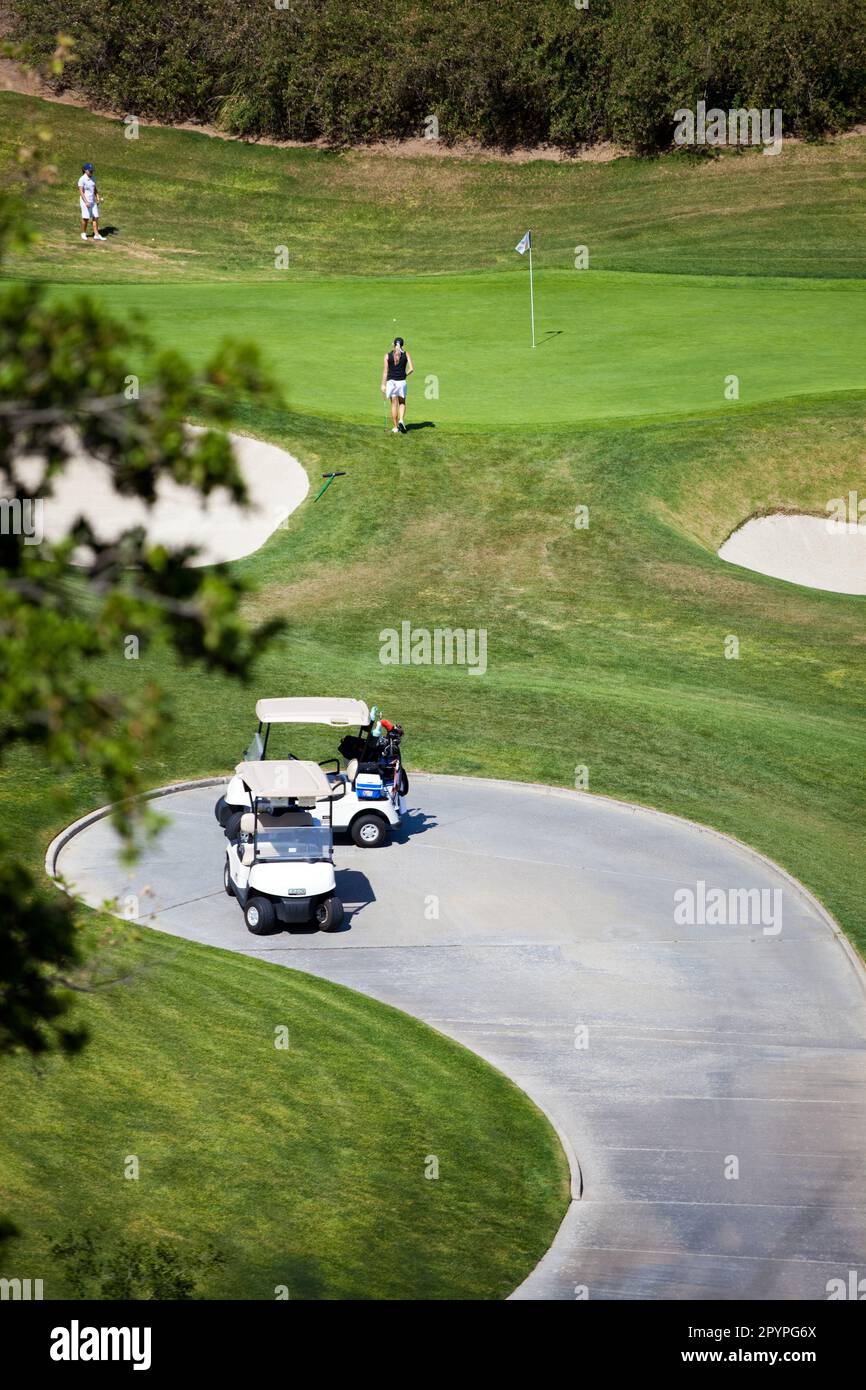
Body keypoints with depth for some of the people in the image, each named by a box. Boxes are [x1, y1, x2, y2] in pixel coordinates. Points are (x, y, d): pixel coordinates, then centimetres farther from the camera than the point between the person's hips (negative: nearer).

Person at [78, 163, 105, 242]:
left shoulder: (92, 179, 8)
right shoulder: (82, 180, -14)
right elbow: (81, 192, -17)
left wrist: (98, 198, 7)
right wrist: (86, 202, -25)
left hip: (92, 201, 6)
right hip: (85, 201, -6)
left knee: (96, 217, 1)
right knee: (85, 218, 0)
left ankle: (96, 235, 2)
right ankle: (83, 233, 19)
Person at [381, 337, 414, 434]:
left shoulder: (388, 356, -1)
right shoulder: (406, 354, 1)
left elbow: (385, 371, -3)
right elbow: (411, 369, -4)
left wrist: (383, 384, 1)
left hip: (391, 381, 0)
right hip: (402, 381, 0)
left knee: (394, 405, 7)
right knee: (402, 403, 18)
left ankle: (396, 427, 7)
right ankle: (401, 420, -7)